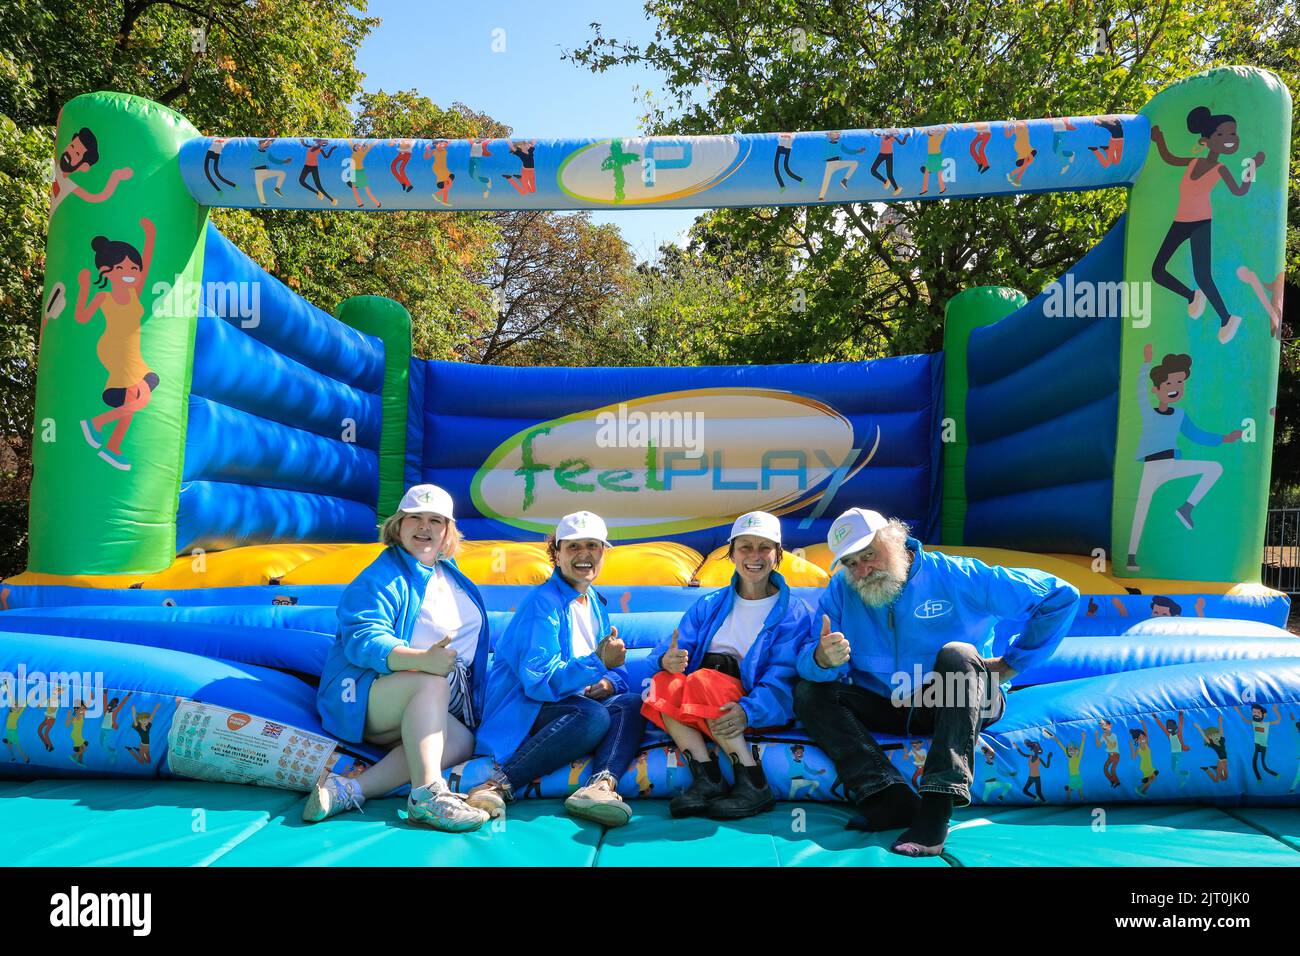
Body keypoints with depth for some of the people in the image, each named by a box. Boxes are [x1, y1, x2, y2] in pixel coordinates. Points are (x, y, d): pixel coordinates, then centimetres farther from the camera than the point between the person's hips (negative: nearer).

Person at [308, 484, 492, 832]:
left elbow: (469, 636, 31)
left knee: (461, 741, -26)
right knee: (433, 681, -35)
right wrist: (421, 659, -40)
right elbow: (363, 641, -24)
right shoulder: (380, 579, -8)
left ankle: (349, 789, -32)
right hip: (366, 691, -6)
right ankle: (426, 793, -43)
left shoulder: (450, 573, 16)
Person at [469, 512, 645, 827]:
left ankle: (600, 784, -37)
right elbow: (538, 680, -21)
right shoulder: (543, 602, -11)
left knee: (633, 704, -16)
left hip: (567, 709, 8)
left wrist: (610, 682, -6)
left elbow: (617, 671, 18)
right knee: (593, 715, -34)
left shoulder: (596, 602, 16)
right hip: (521, 711, -7)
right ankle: (498, 785, -31)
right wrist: (597, 662, -29)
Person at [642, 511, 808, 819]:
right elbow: (667, 652, 3)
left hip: (760, 709, -4)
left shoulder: (795, 614, 2)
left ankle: (753, 784, -29)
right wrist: (668, 659, -23)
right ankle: (706, 778, -32)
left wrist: (748, 711, -31)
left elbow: (782, 679, -11)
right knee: (662, 683, -25)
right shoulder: (709, 605, 14)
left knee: (702, 680, -31)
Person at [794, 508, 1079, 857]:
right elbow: (807, 663, -12)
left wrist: (1011, 663, -8)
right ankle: (891, 800, -33)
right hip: (886, 710, 3)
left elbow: (1061, 597, -7)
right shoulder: (841, 591, -2)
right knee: (809, 691, -17)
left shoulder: (955, 576, -11)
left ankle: (937, 808, -40)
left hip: (961, 705, -3)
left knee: (956, 654, -33)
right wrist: (823, 659, -37)